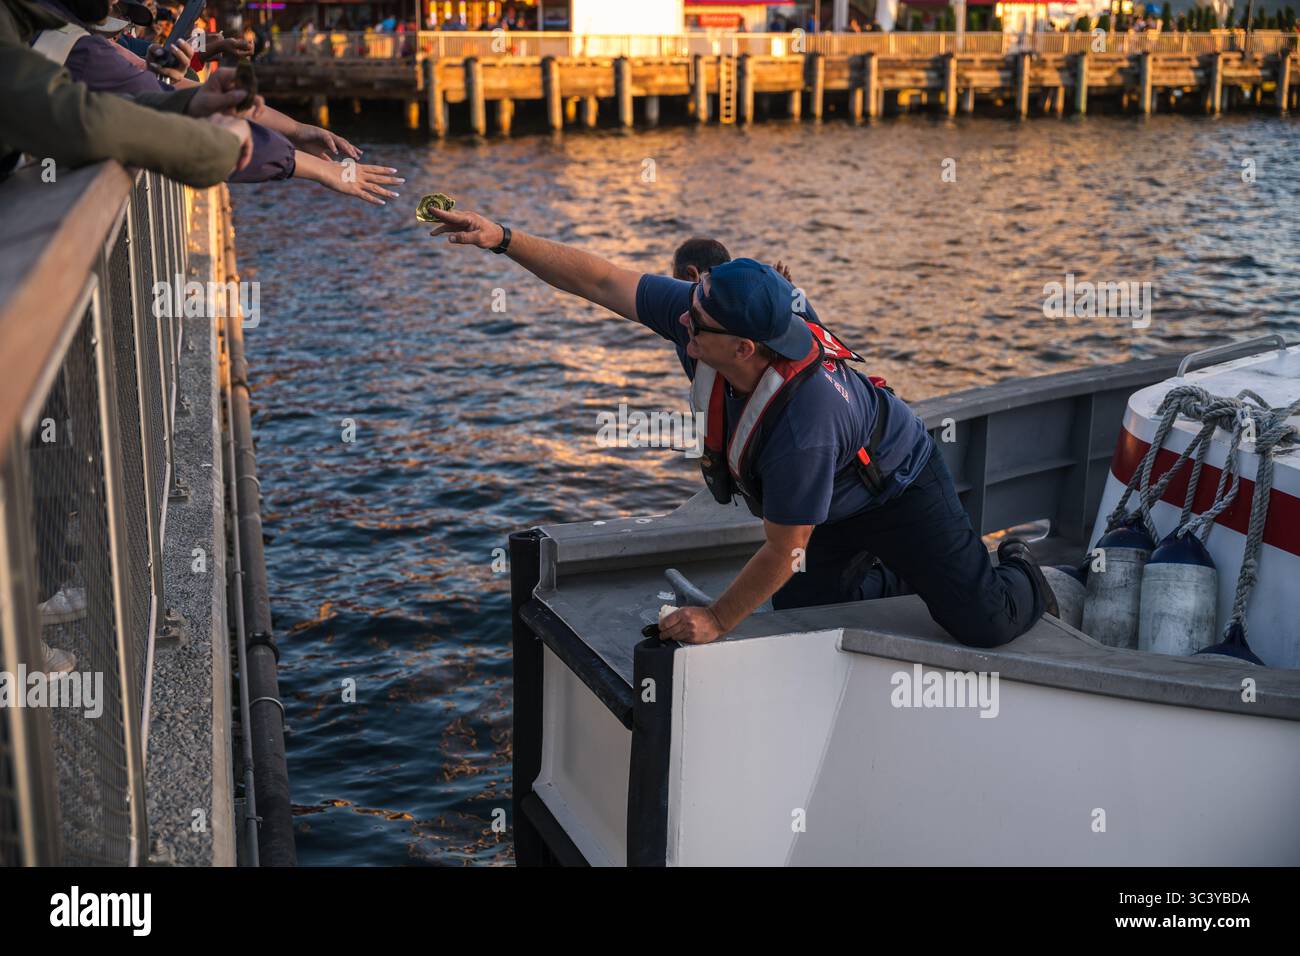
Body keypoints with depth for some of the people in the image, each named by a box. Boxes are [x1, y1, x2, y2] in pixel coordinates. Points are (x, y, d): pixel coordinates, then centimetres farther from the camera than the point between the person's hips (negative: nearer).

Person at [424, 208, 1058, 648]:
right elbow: (600, 281, -20)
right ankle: (897, 579, 36)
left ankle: (1021, 577, 28)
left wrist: (716, 620, -21)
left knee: (983, 623, -8)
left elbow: (783, 552, -33)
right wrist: (503, 239, -24)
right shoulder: (705, 317, -28)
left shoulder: (804, 422, -45)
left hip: (897, 488, -7)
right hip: (830, 504, 7)